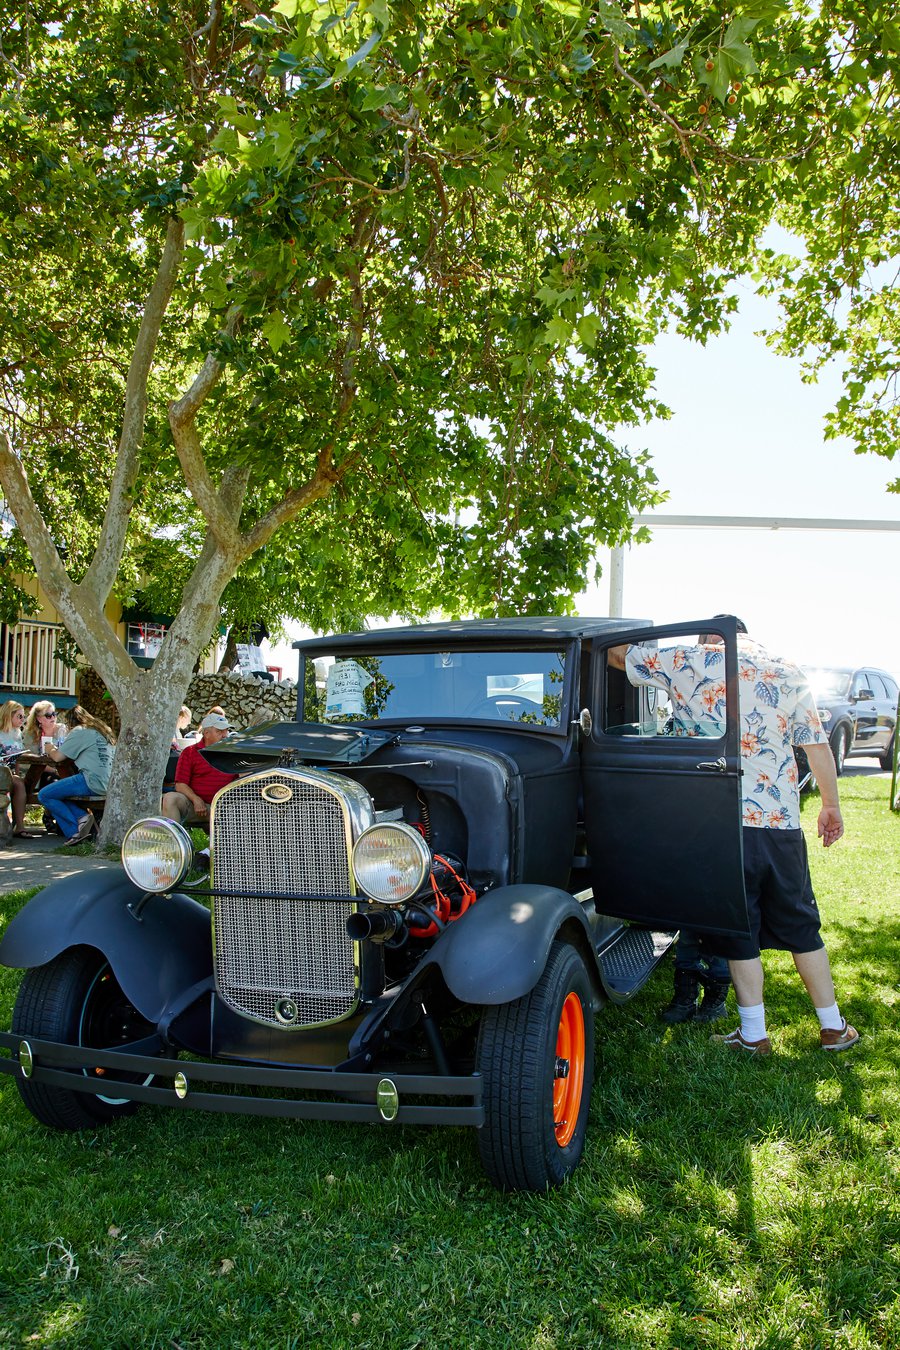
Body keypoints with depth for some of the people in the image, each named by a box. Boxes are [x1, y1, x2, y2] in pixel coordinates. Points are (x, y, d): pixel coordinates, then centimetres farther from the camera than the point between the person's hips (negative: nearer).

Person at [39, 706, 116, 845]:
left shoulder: (80, 731, -3)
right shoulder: (102, 730, 23)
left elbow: (57, 757, -3)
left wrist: (50, 750, 19)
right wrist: (56, 750, 30)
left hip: (94, 782, -9)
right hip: (107, 783, 9)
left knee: (44, 795, -3)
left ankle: (74, 830, -8)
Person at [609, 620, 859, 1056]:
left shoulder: (689, 662, 1)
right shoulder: (788, 672, 8)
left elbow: (619, 655, 10)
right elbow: (818, 746, 6)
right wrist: (831, 806, 17)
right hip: (781, 821, 3)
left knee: (739, 930, 8)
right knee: (801, 925, 15)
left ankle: (753, 1034, 14)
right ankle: (833, 1027, 24)